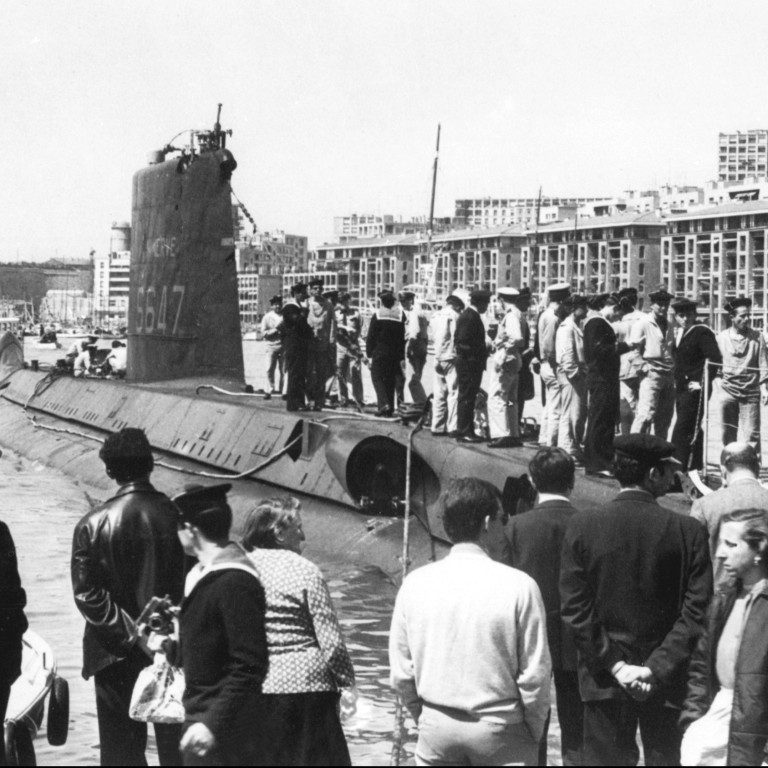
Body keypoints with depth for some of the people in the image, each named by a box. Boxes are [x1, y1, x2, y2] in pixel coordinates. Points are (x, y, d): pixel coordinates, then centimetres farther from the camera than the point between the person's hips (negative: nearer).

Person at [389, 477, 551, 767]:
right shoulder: (518, 586, -11)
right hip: (499, 731, -3)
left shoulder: (415, 584, -1)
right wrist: (533, 735, 5)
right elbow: (534, 676, -9)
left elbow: (401, 674, 2)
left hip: (436, 731, 3)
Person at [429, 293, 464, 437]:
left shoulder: (435, 316, 11)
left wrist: (437, 356, 13)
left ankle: (437, 427, 11)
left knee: (438, 394, 9)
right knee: (453, 393, -3)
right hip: (451, 358, -6)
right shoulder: (454, 316, -9)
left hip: (438, 358, 6)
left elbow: (433, 337, 11)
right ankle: (452, 427, -7)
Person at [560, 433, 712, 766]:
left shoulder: (582, 526, -6)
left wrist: (614, 664, -8)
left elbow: (574, 608, -9)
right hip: (667, 680, 0)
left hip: (604, 680, 0)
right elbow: (696, 612, -12)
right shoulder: (688, 531, -8)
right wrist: (658, 667, -12)